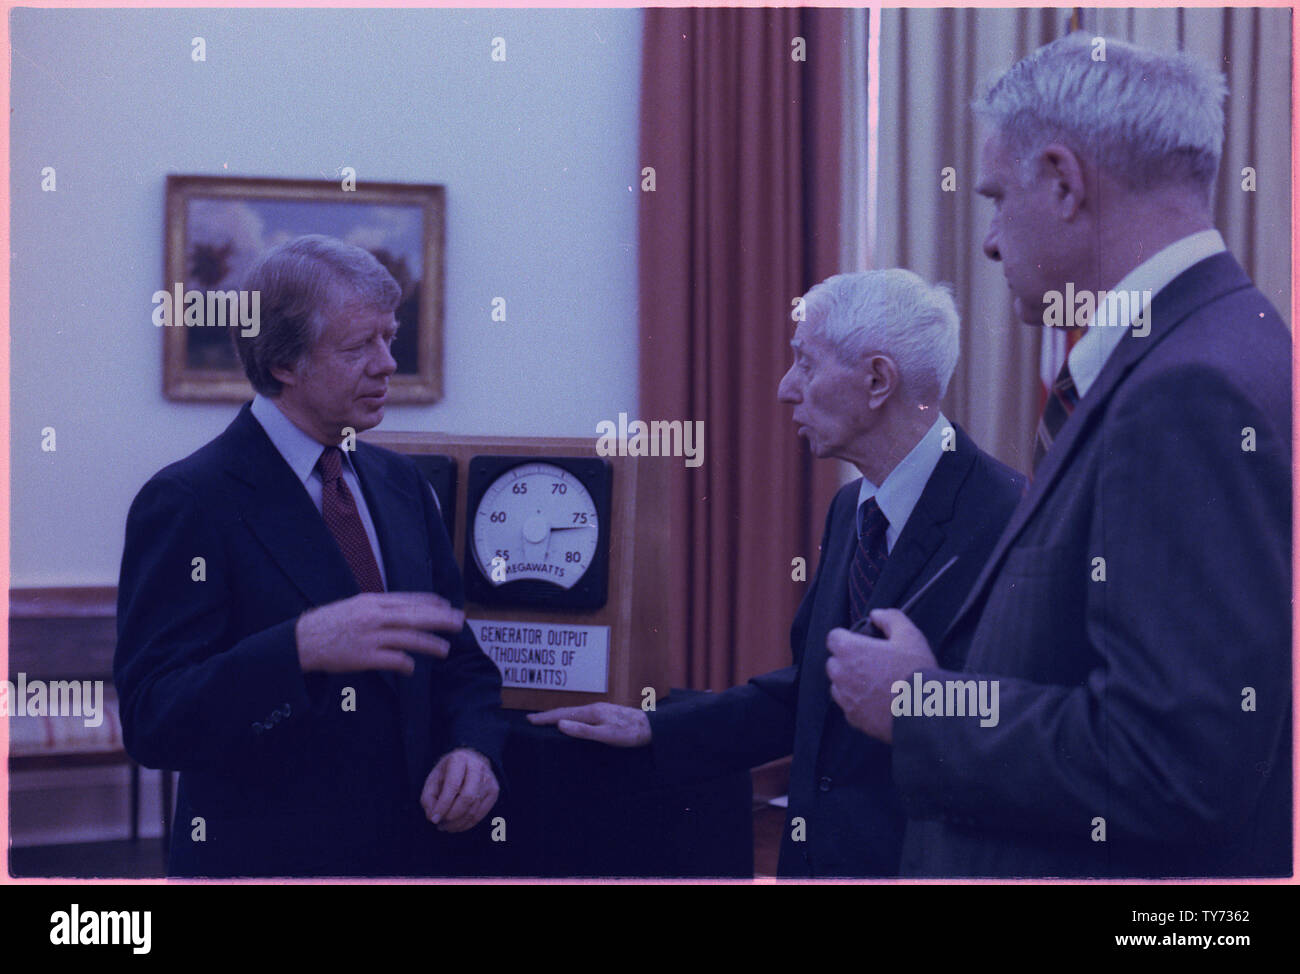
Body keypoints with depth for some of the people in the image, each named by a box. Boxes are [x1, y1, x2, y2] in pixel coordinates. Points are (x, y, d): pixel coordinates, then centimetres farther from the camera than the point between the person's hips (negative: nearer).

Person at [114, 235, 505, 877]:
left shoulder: (399, 483, 7)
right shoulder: (186, 503, -14)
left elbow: (458, 660, 12)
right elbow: (151, 722, -21)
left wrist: (472, 748, -8)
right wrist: (301, 648, -35)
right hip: (265, 858, -6)